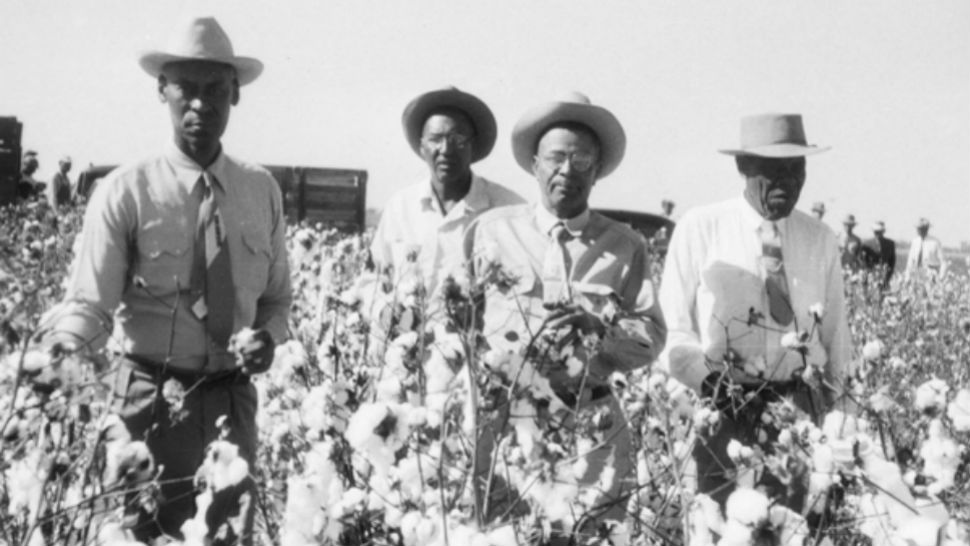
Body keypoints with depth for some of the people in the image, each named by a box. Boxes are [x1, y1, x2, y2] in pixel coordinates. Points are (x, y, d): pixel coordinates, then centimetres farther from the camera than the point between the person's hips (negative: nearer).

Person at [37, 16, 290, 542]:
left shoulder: (262, 190, 4)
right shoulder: (124, 192, -9)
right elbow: (88, 305, -12)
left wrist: (268, 337, -7)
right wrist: (58, 349, -32)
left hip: (232, 397, 4)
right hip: (154, 397, -3)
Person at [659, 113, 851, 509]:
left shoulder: (821, 240, 9)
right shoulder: (699, 228, -1)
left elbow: (835, 335, 15)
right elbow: (672, 329, -1)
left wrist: (831, 398, 10)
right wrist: (714, 385, -14)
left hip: (802, 413, 3)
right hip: (723, 410, -2)